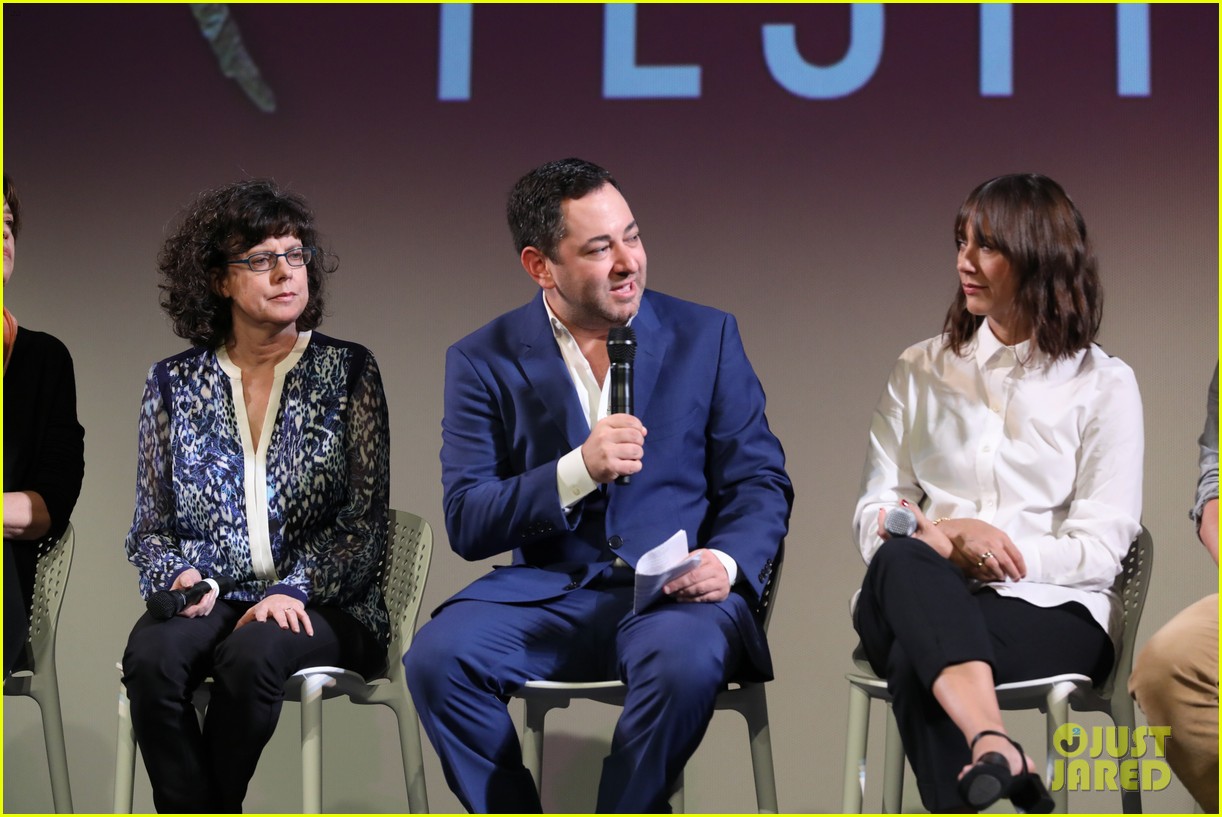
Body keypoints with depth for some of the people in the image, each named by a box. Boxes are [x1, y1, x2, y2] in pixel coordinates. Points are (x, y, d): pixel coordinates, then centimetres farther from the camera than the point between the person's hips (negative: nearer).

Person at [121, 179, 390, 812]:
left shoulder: (347, 372, 6)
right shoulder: (174, 382, 11)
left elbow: (365, 520, 1)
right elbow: (149, 527, 14)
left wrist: (293, 591, -14)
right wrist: (178, 576, -9)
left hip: (318, 604, -2)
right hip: (209, 597, 2)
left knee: (252, 654, -35)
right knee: (151, 657, -32)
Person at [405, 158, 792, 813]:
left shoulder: (705, 336, 8)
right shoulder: (484, 361, 5)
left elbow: (760, 482, 7)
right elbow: (466, 525, -2)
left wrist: (729, 562, -15)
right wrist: (578, 470, -18)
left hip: (679, 593, -1)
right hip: (547, 594, 1)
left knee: (686, 662, -35)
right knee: (437, 657, -27)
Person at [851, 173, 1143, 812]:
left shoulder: (1103, 385, 8)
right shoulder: (921, 370, 18)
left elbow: (1101, 550, -1)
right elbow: (874, 516, 10)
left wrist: (972, 544, -14)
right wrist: (941, 538, -13)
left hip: (1050, 610, -2)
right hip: (921, 594, 2)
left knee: (916, 662, -36)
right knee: (904, 559, -38)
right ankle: (994, 746, -58)